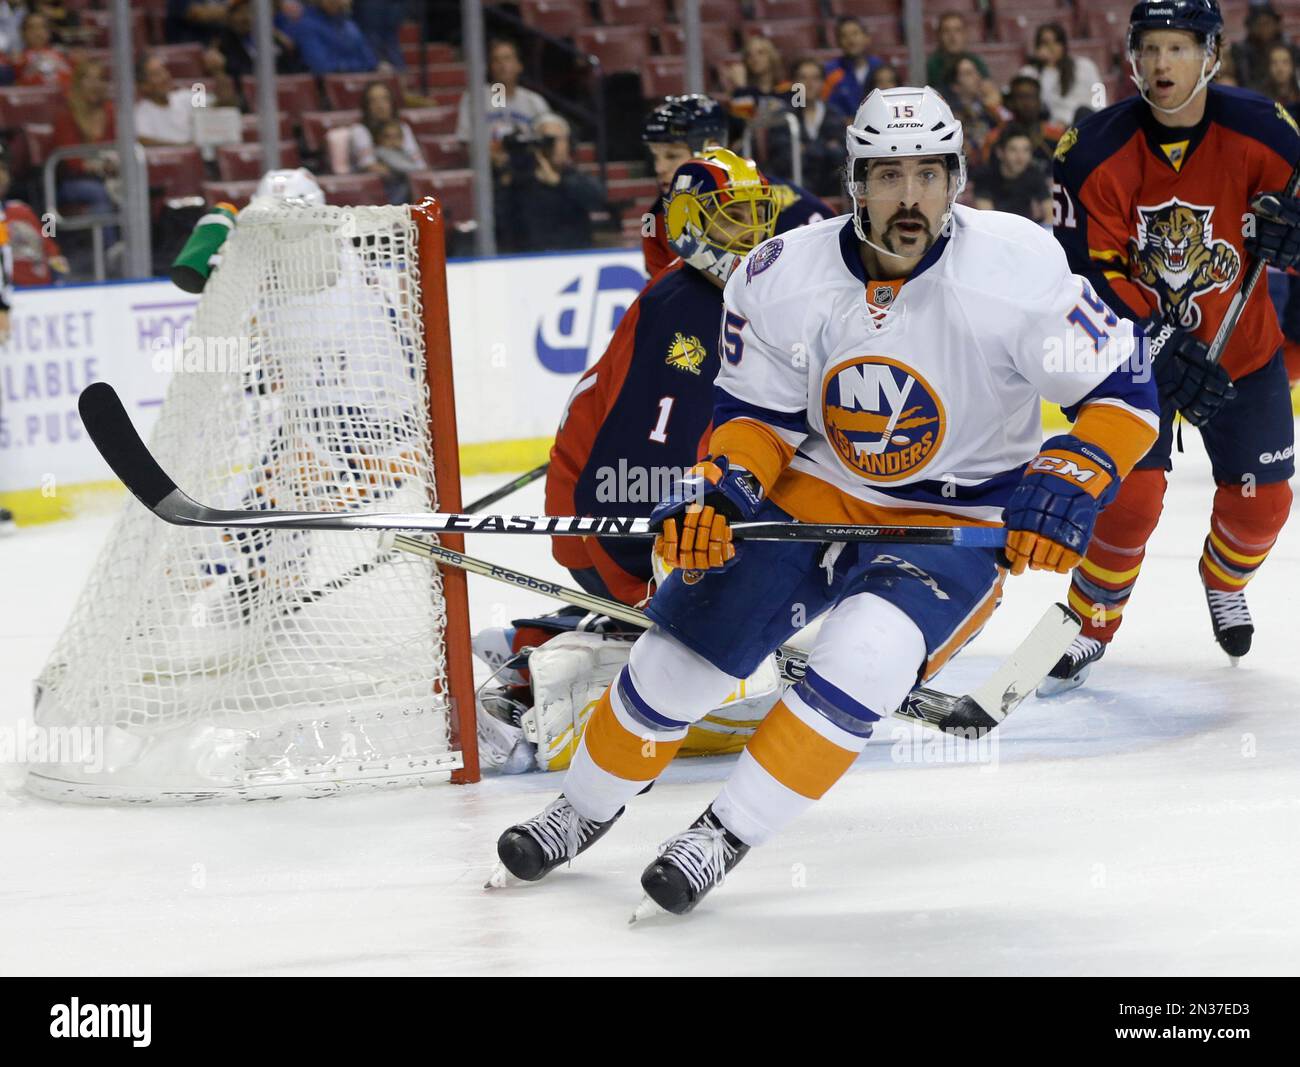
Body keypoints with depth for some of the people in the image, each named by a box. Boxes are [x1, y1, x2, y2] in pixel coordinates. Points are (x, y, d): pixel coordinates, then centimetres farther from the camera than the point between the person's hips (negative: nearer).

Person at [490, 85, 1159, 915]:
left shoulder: (1016, 271, -23)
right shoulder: (781, 279, -13)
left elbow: (1125, 394, -15)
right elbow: (758, 413, 0)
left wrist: (1068, 483, -31)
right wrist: (717, 490, -19)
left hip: (955, 524, -3)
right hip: (815, 495, 3)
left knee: (862, 657, -31)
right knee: (680, 651, -4)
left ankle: (728, 836, -14)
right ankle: (585, 813, 24)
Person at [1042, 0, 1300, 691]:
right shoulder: (1096, 152, -19)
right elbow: (1090, 271, -18)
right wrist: (1164, 348, -27)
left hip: (1243, 344, 2)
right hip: (1134, 343, -2)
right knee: (1132, 491, -16)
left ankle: (1223, 583, 41)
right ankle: (1091, 625, 6)